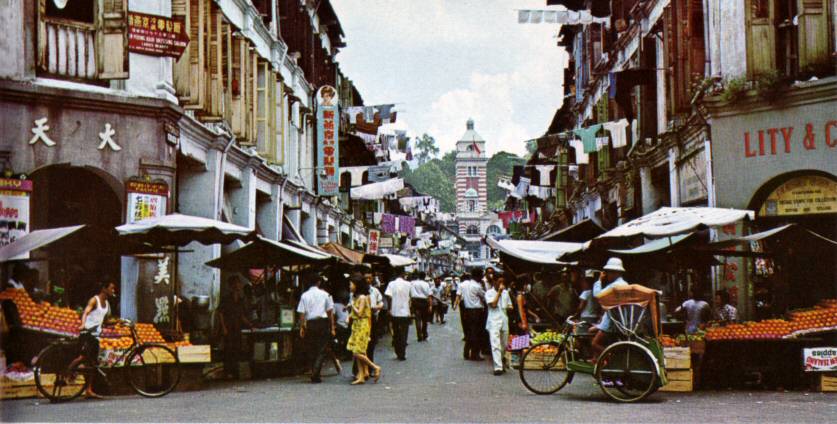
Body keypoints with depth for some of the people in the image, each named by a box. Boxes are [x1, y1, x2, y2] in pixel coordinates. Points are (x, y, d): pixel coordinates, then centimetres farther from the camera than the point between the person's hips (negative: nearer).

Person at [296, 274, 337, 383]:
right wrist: (332, 327, 7)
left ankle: (314, 374, 14)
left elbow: (302, 313, -1)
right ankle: (315, 374, -12)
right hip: (323, 322, -1)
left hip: (310, 324, 1)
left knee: (312, 350, 13)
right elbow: (330, 312, 3)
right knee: (322, 350, 1)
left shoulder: (305, 295, 2)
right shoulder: (325, 294, 2)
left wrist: (301, 327, 5)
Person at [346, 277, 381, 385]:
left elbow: (359, 313, -20)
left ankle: (375, 367, 0)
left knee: (358, 352, -10)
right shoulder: (357, 297, 13)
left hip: (362, 326, -9)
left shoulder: (362, 297, -14)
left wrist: (352, 305, -7)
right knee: (357, 352, 7)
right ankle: (361, 376, 8)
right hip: (356, 326, 9)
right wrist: (350, 316, 0)